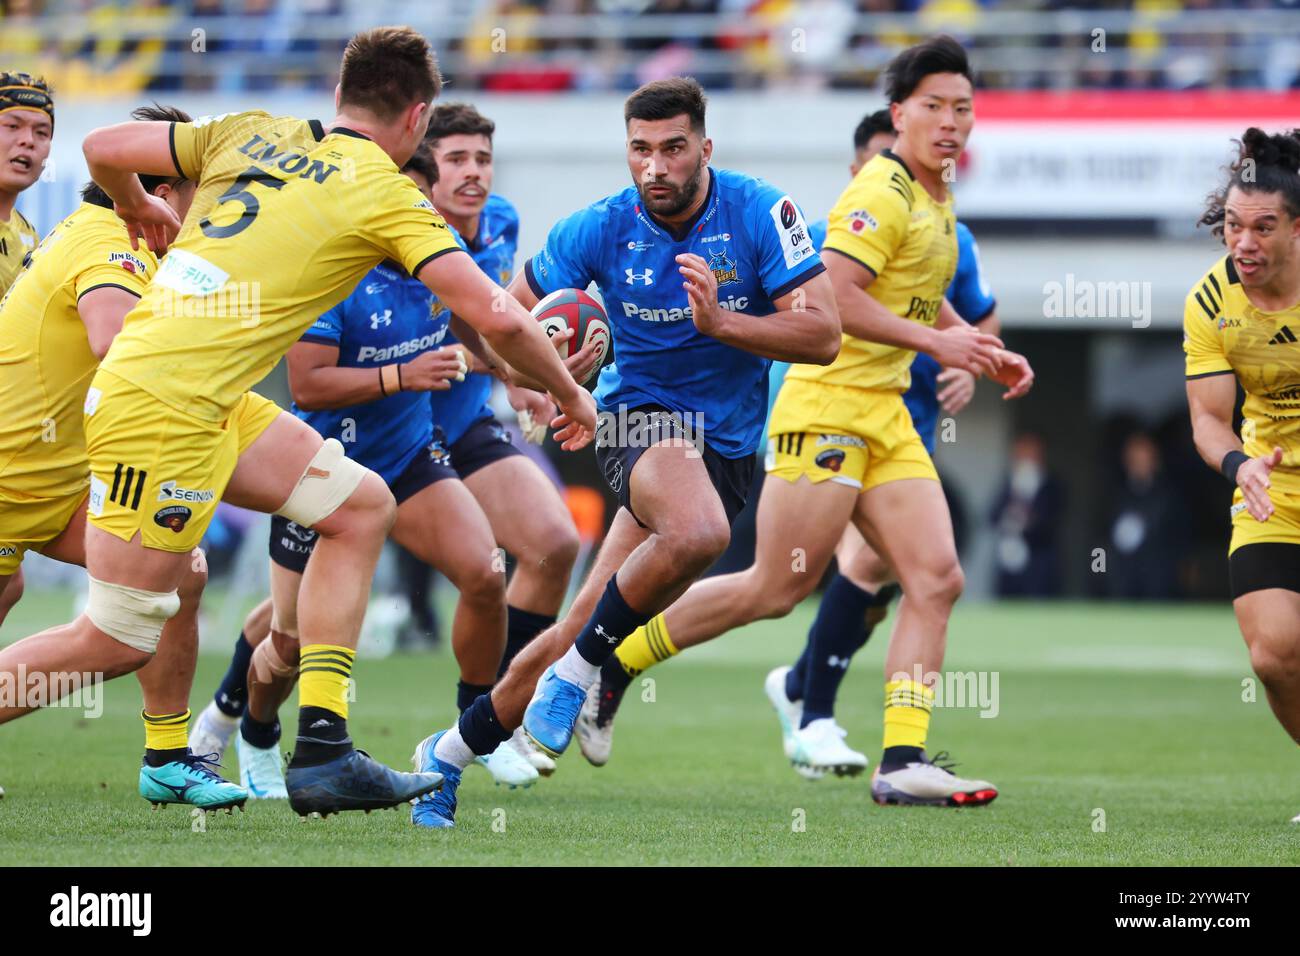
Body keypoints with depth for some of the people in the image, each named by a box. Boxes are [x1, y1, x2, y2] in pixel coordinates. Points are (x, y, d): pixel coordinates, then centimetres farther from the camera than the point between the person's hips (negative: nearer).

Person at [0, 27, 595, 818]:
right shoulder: (387, 194, -5)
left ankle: (323, 750, 7)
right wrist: (569, 394, 9)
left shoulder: (253, 134, 12)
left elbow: (103, 149, 14)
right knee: (118, 644, -2)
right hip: (166, 412, -8)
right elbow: (495, 316, -8)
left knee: (362, 505, 11)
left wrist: (137, 206, 36)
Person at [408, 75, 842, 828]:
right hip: (641, 417, -2)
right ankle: (577, 671, -16)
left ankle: (453, 751, 16)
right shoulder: (602, 229, -8)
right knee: (699, 533, -37)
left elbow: (823, 334, -13)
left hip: (727, 446, 2)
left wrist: (719, 321, -26)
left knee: (589, 629, -2)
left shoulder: (760, 213, -10)